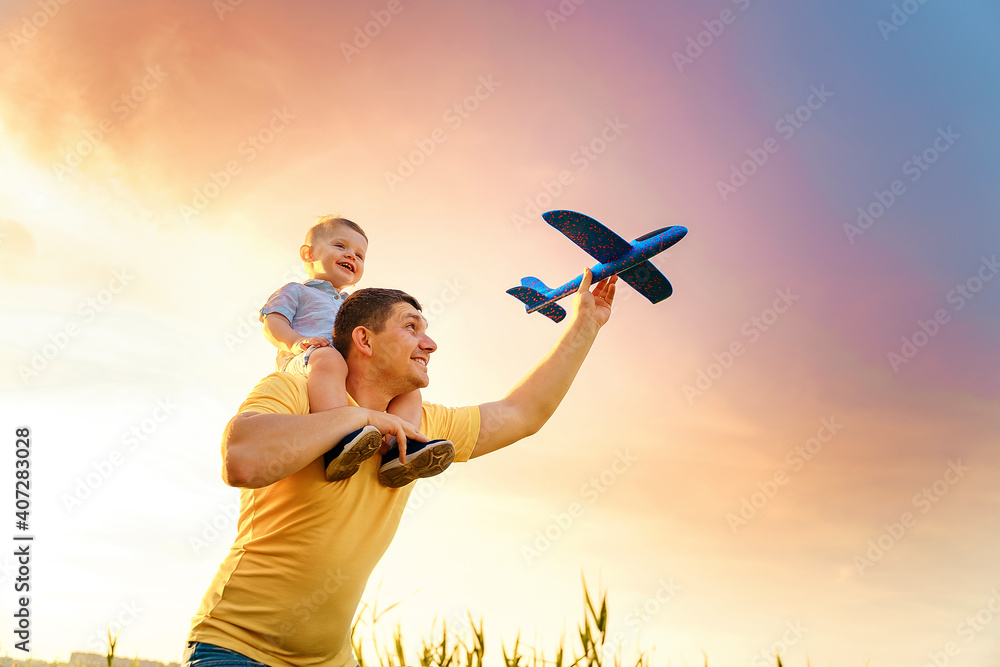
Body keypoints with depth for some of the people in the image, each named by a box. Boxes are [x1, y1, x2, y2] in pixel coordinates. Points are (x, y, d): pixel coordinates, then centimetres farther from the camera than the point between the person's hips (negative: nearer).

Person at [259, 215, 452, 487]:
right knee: (328, 358, -41)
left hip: (356, 377, 6)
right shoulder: (296, 291, 26)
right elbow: (272, 323, 8)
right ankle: (339, 446, -61)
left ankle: (398, 454, -38)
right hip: (303, 363, -6)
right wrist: (297, 341, -15)